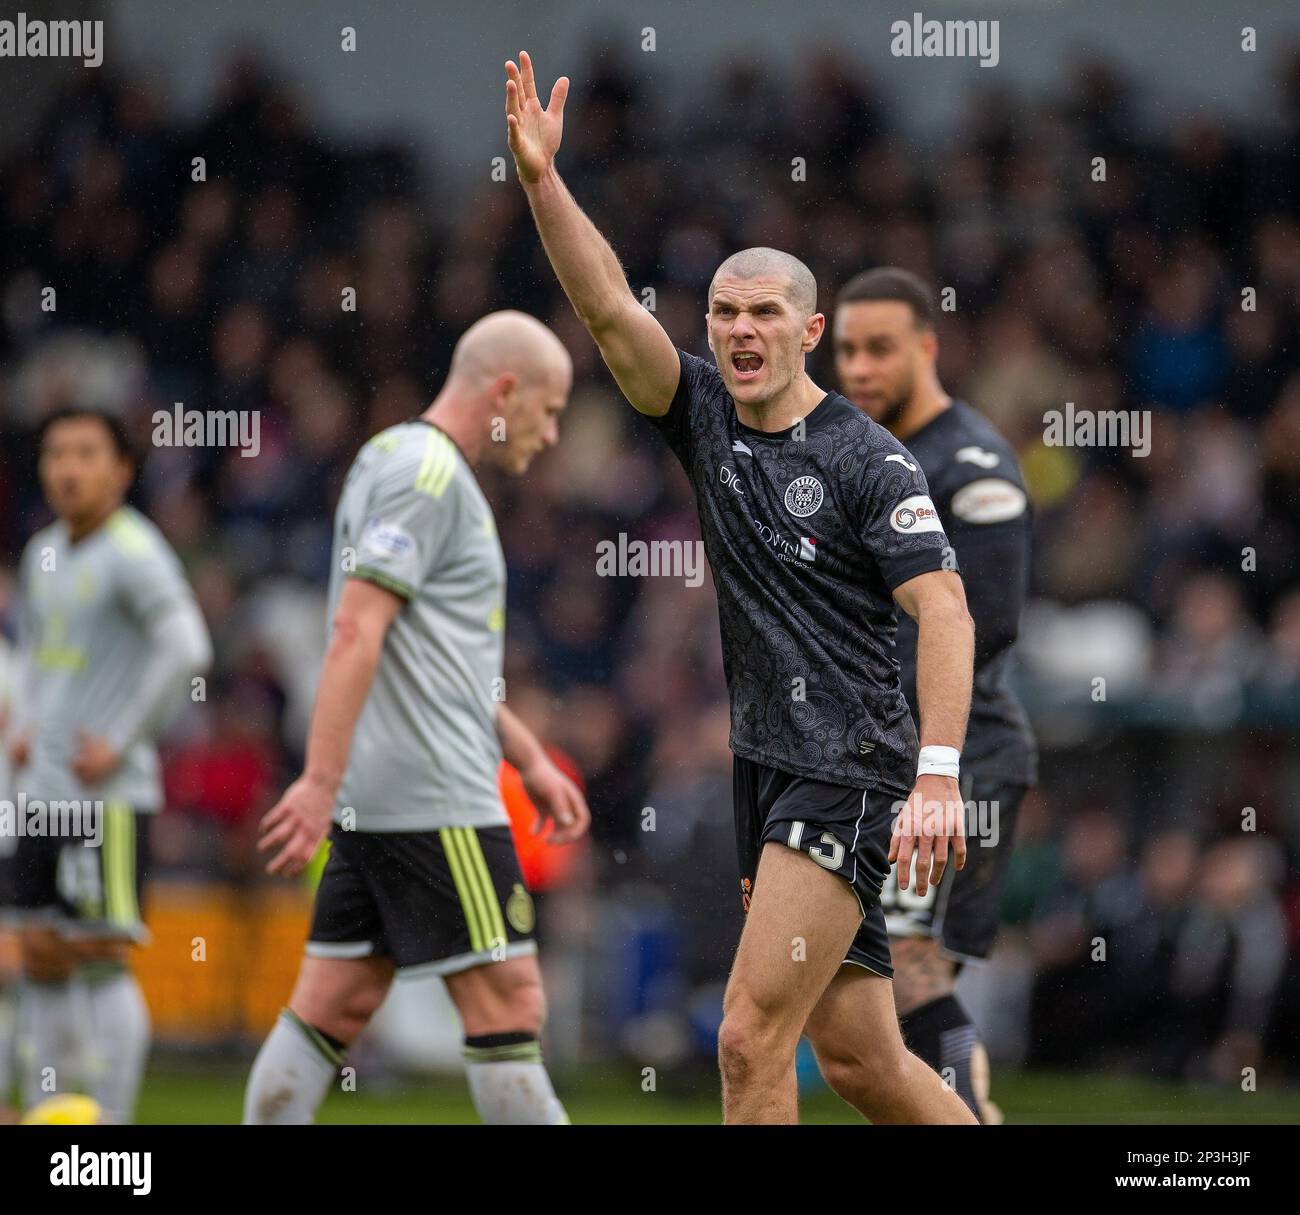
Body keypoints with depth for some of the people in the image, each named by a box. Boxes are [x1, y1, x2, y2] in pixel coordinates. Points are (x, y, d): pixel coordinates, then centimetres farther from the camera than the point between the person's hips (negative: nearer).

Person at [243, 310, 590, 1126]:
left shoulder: (439, 475, 21)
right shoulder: (426, 472, -12)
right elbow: (357, 631, -21)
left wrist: (530, 760, 28)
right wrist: (321, 781, -26)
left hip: (377, 802, 10)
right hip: (432, 801, -10)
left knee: (338, 1000, 8)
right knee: (506, 997, -8)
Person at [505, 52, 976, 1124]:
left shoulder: (867, 461, -8)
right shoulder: (707, 419, 10)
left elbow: (944, 612, -16)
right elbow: (607, 307, 1)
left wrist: (938, 777, -27)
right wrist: (541, 178, -12)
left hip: (848, 774, -7)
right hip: (765, 771, 7)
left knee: (752, 1041, -15)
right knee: (857, 1058, 9)